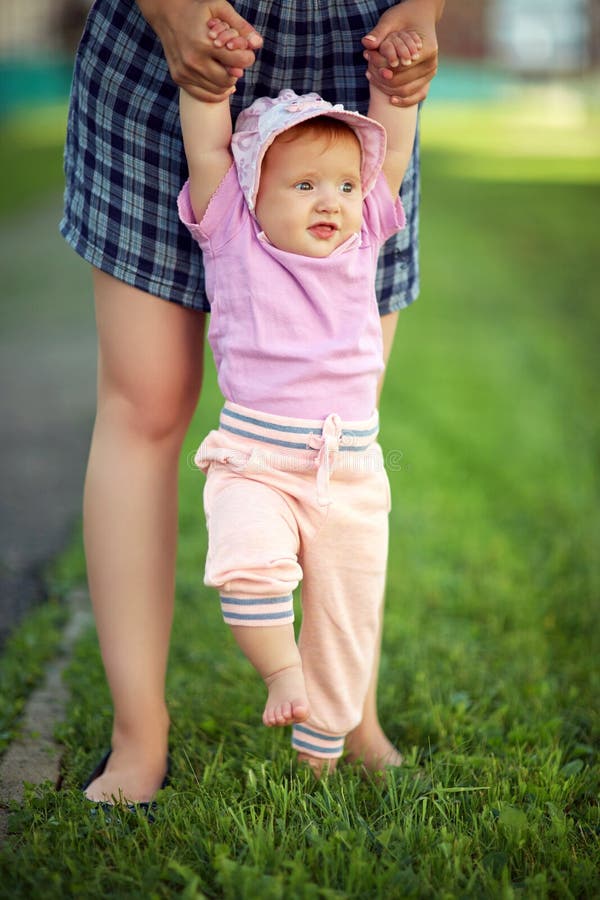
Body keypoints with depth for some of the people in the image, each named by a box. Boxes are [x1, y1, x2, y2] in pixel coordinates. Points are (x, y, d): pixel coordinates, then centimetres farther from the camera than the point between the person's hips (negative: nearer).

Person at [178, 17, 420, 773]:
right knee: (248, 564, -30)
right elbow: (207, 149, -3)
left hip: (351, 470, 3)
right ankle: (281, 675, -5)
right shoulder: (234, 240, 2)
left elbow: (393, 150, 15)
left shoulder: (361, 241, 10)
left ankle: (320, 753, 25)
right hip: (253, 462, -3)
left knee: (347, 616, 8)